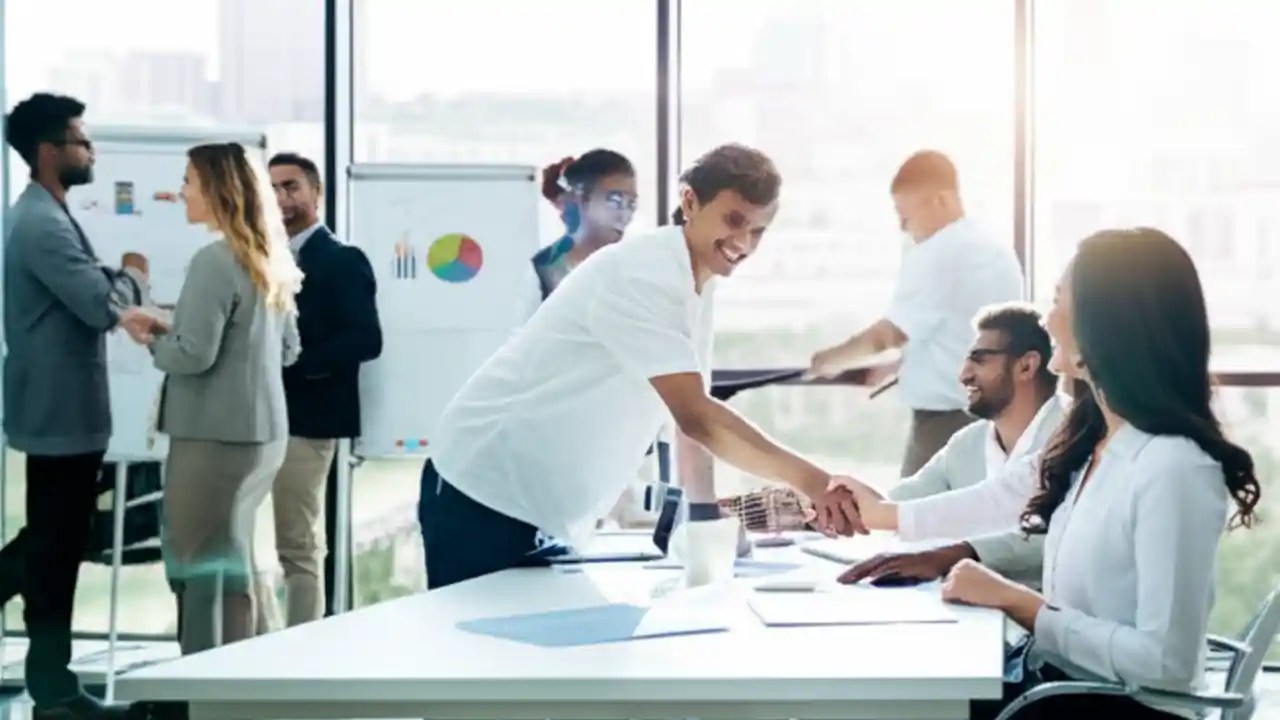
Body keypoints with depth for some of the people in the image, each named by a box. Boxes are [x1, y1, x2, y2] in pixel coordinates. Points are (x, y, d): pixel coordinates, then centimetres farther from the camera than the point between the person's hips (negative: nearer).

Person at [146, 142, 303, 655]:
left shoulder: (215, 261, -16)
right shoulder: (271, 261, 10)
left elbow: (194, 354, -19)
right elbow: (288, 350, 17)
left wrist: (152, 338, 0)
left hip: (215, 437, -9)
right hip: (262, 433, 9)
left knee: (202, 568, 0)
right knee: (230, 564, 17)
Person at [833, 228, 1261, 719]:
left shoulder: (1174, 468, -24)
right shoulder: (1092, 440, 4)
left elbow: (1166, 662, -25)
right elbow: (1008, 495, 22)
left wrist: (1015, 602, -19)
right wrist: (884, 514, 34)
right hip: (1051, 678, 8)